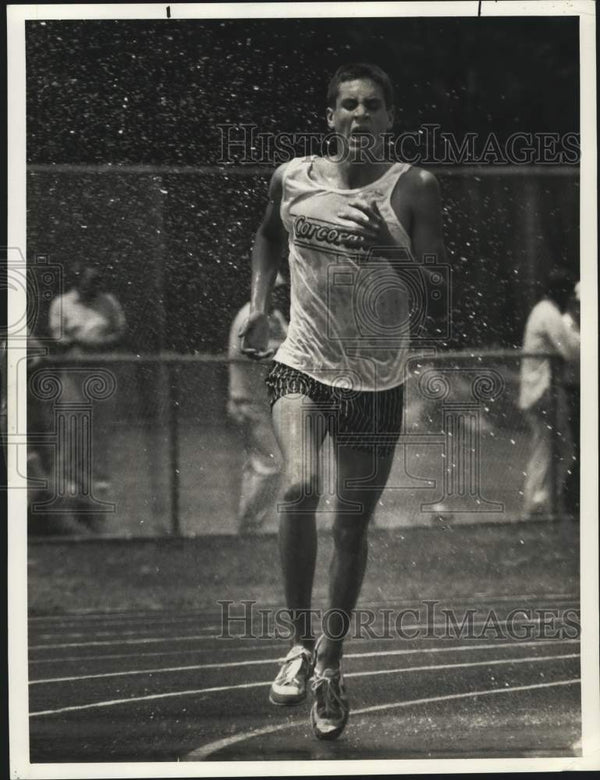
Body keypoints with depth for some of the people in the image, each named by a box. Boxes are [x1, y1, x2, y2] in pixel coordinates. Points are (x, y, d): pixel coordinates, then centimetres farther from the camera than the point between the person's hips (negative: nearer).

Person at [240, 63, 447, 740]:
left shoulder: (413, 188, -4)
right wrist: (259, 304, 13)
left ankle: (331, 664, 27)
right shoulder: (292, 179, 2)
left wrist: (390, 241, -22)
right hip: (302, 363, 0)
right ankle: (300, 639, -9)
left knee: (352, 525, 9)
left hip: (377, 379, 0)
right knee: (298, 488, -26)